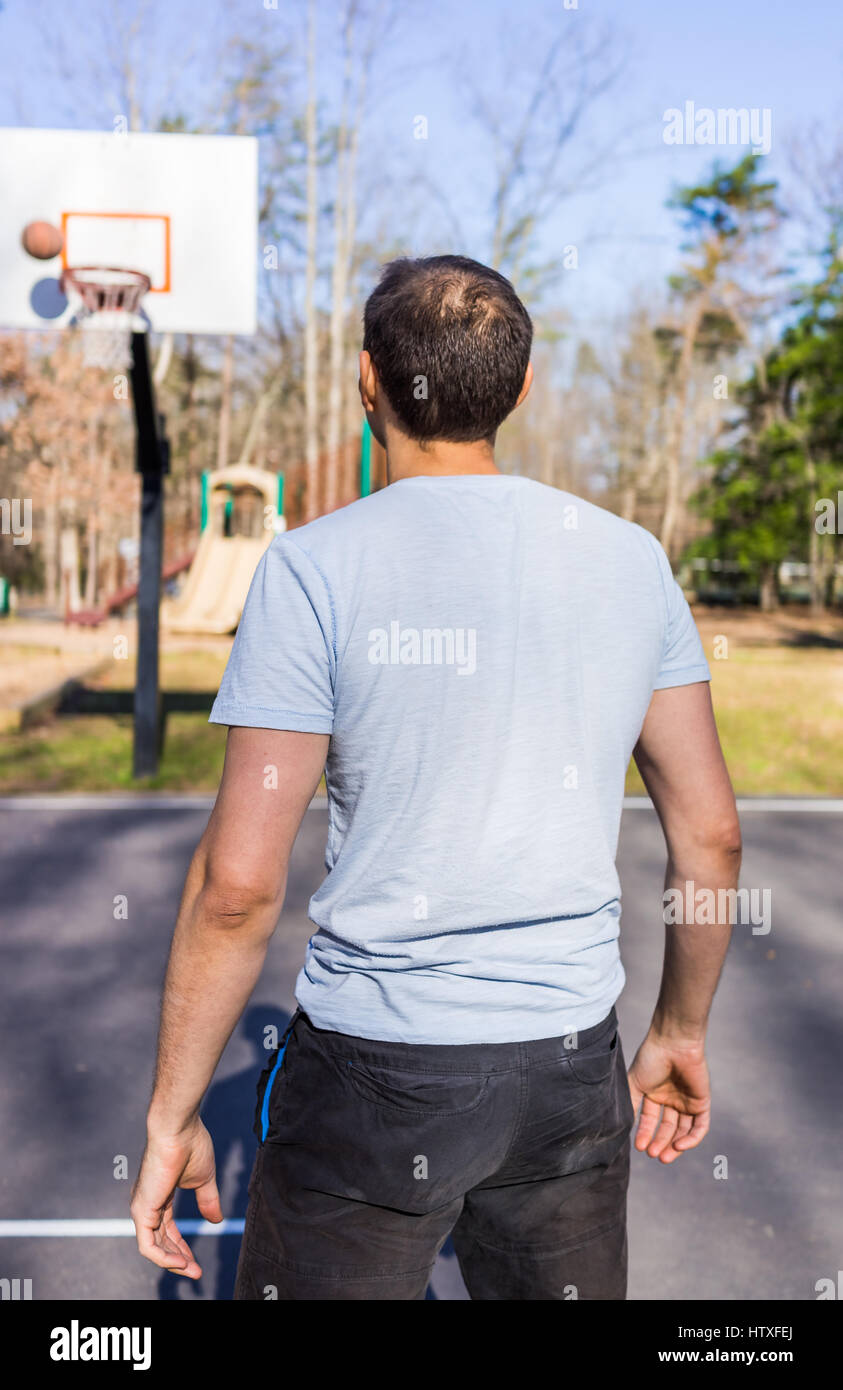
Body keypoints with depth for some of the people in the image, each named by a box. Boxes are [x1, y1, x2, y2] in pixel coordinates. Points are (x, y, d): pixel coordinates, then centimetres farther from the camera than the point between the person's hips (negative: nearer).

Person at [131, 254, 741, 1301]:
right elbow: (711, 836, 5)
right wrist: (679, 1035, 18)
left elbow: (239, 883, -14)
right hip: (575, 1065, 4)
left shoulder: (314, 565, -11)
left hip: (373, 1071, -3)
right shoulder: (632, 558, 1)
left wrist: (171, 1115, -2)